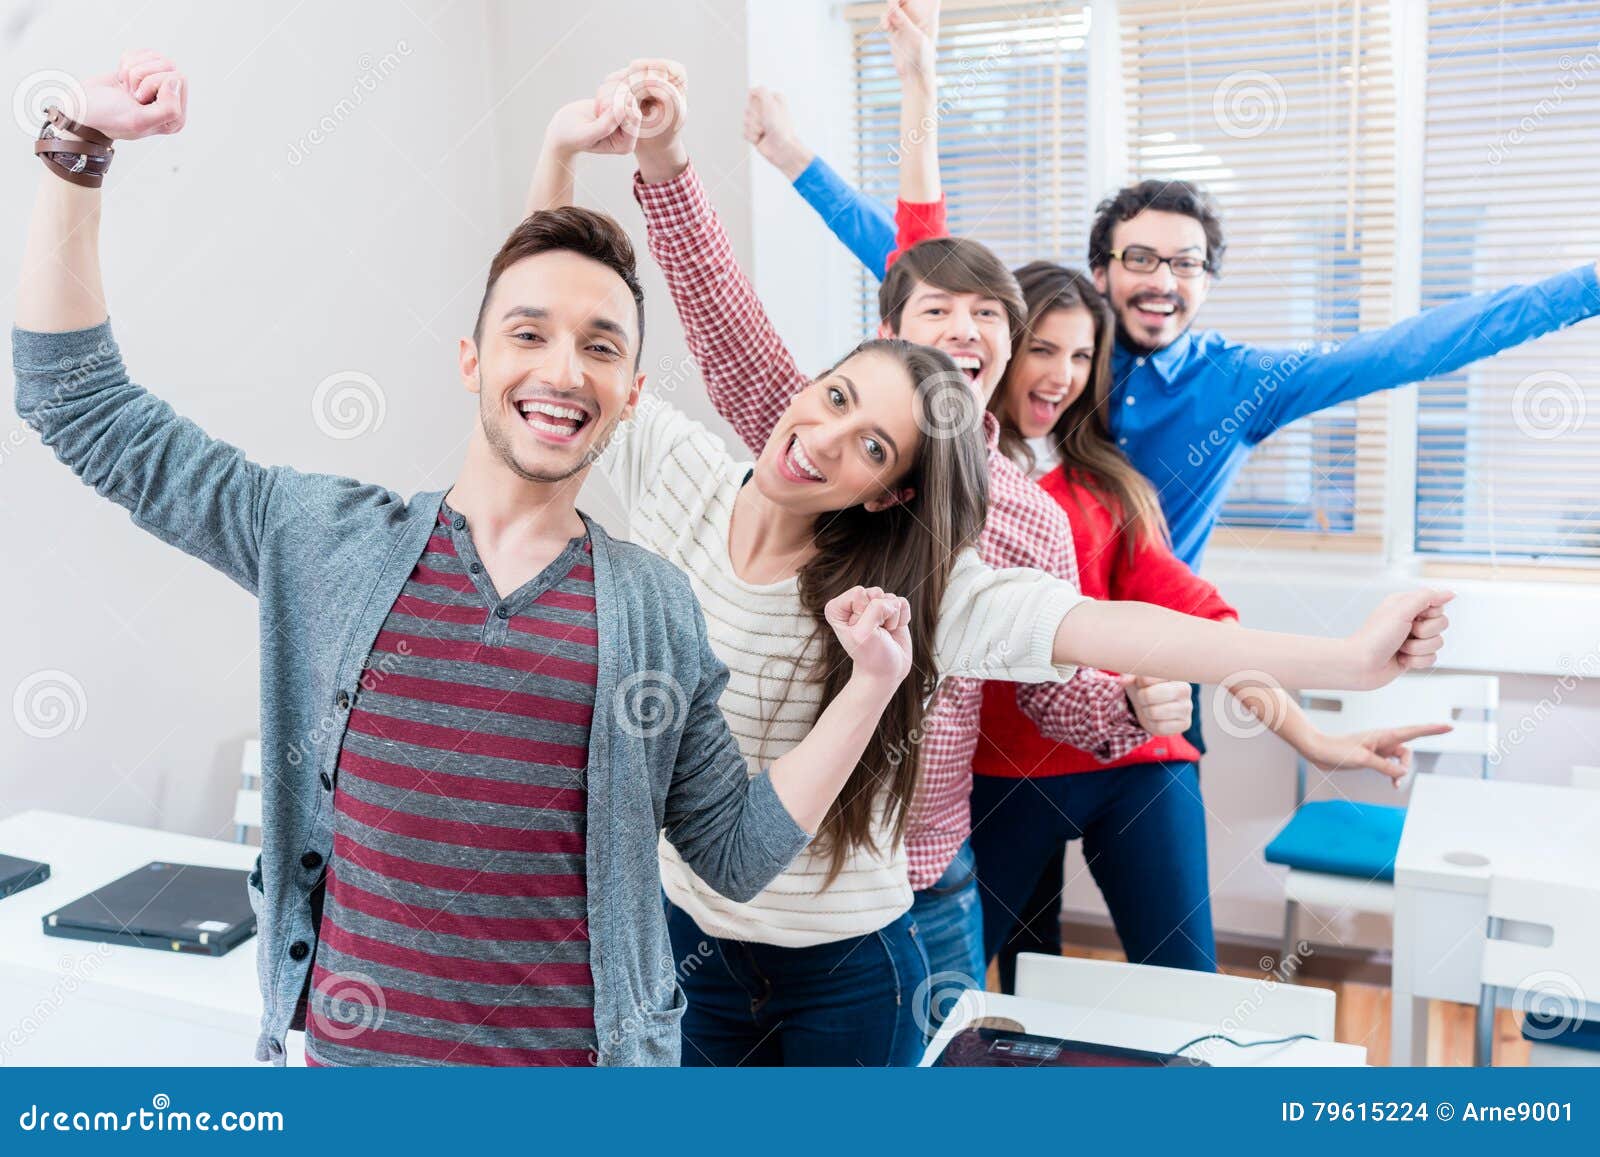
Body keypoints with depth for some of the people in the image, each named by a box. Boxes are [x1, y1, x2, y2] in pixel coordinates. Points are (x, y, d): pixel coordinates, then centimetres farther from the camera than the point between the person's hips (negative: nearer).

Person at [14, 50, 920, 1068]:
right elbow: (80, 401, 1)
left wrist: (870, 683, -8)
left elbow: (738, 852, 2)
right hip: (353, 1048, 0)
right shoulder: (327, 540, -4)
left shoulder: (658, 607, -2)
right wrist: (79, 148, -5)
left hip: (592, 1056, 0)